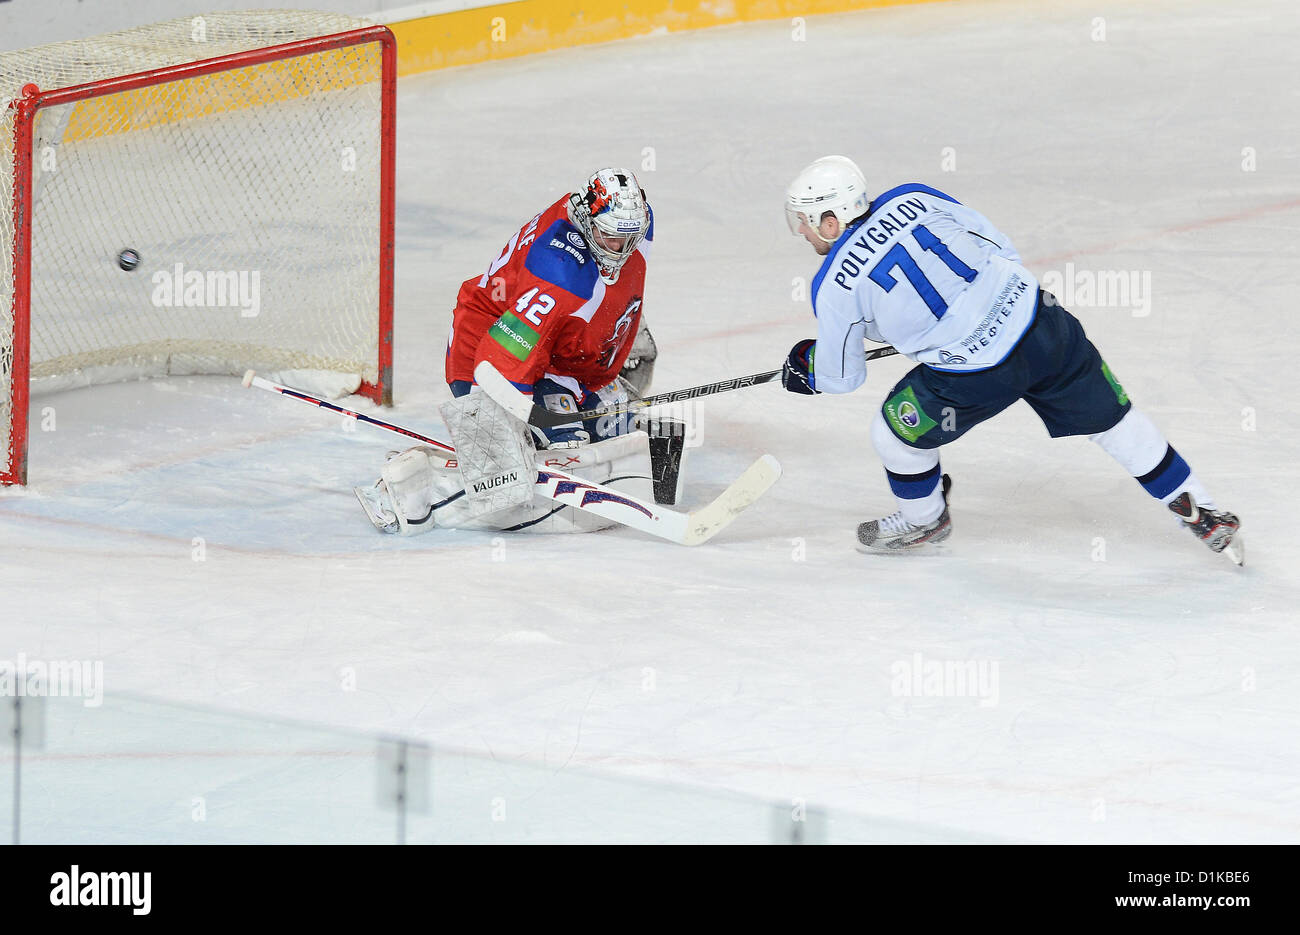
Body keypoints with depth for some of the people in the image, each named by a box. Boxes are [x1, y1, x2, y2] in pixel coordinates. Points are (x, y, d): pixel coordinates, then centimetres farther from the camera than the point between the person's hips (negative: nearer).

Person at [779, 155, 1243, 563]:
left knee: (895, 432, 19)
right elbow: (998, 245, 15)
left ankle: (923, 521, 42)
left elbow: (841, 376, 10)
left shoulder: (833, 287, -4)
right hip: (1041, 320, 5)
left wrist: (805, 365, 31)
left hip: (978, 377, -5)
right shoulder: (913, 198, 7)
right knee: (1112, 418, 20)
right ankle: (1201, 513, 25)